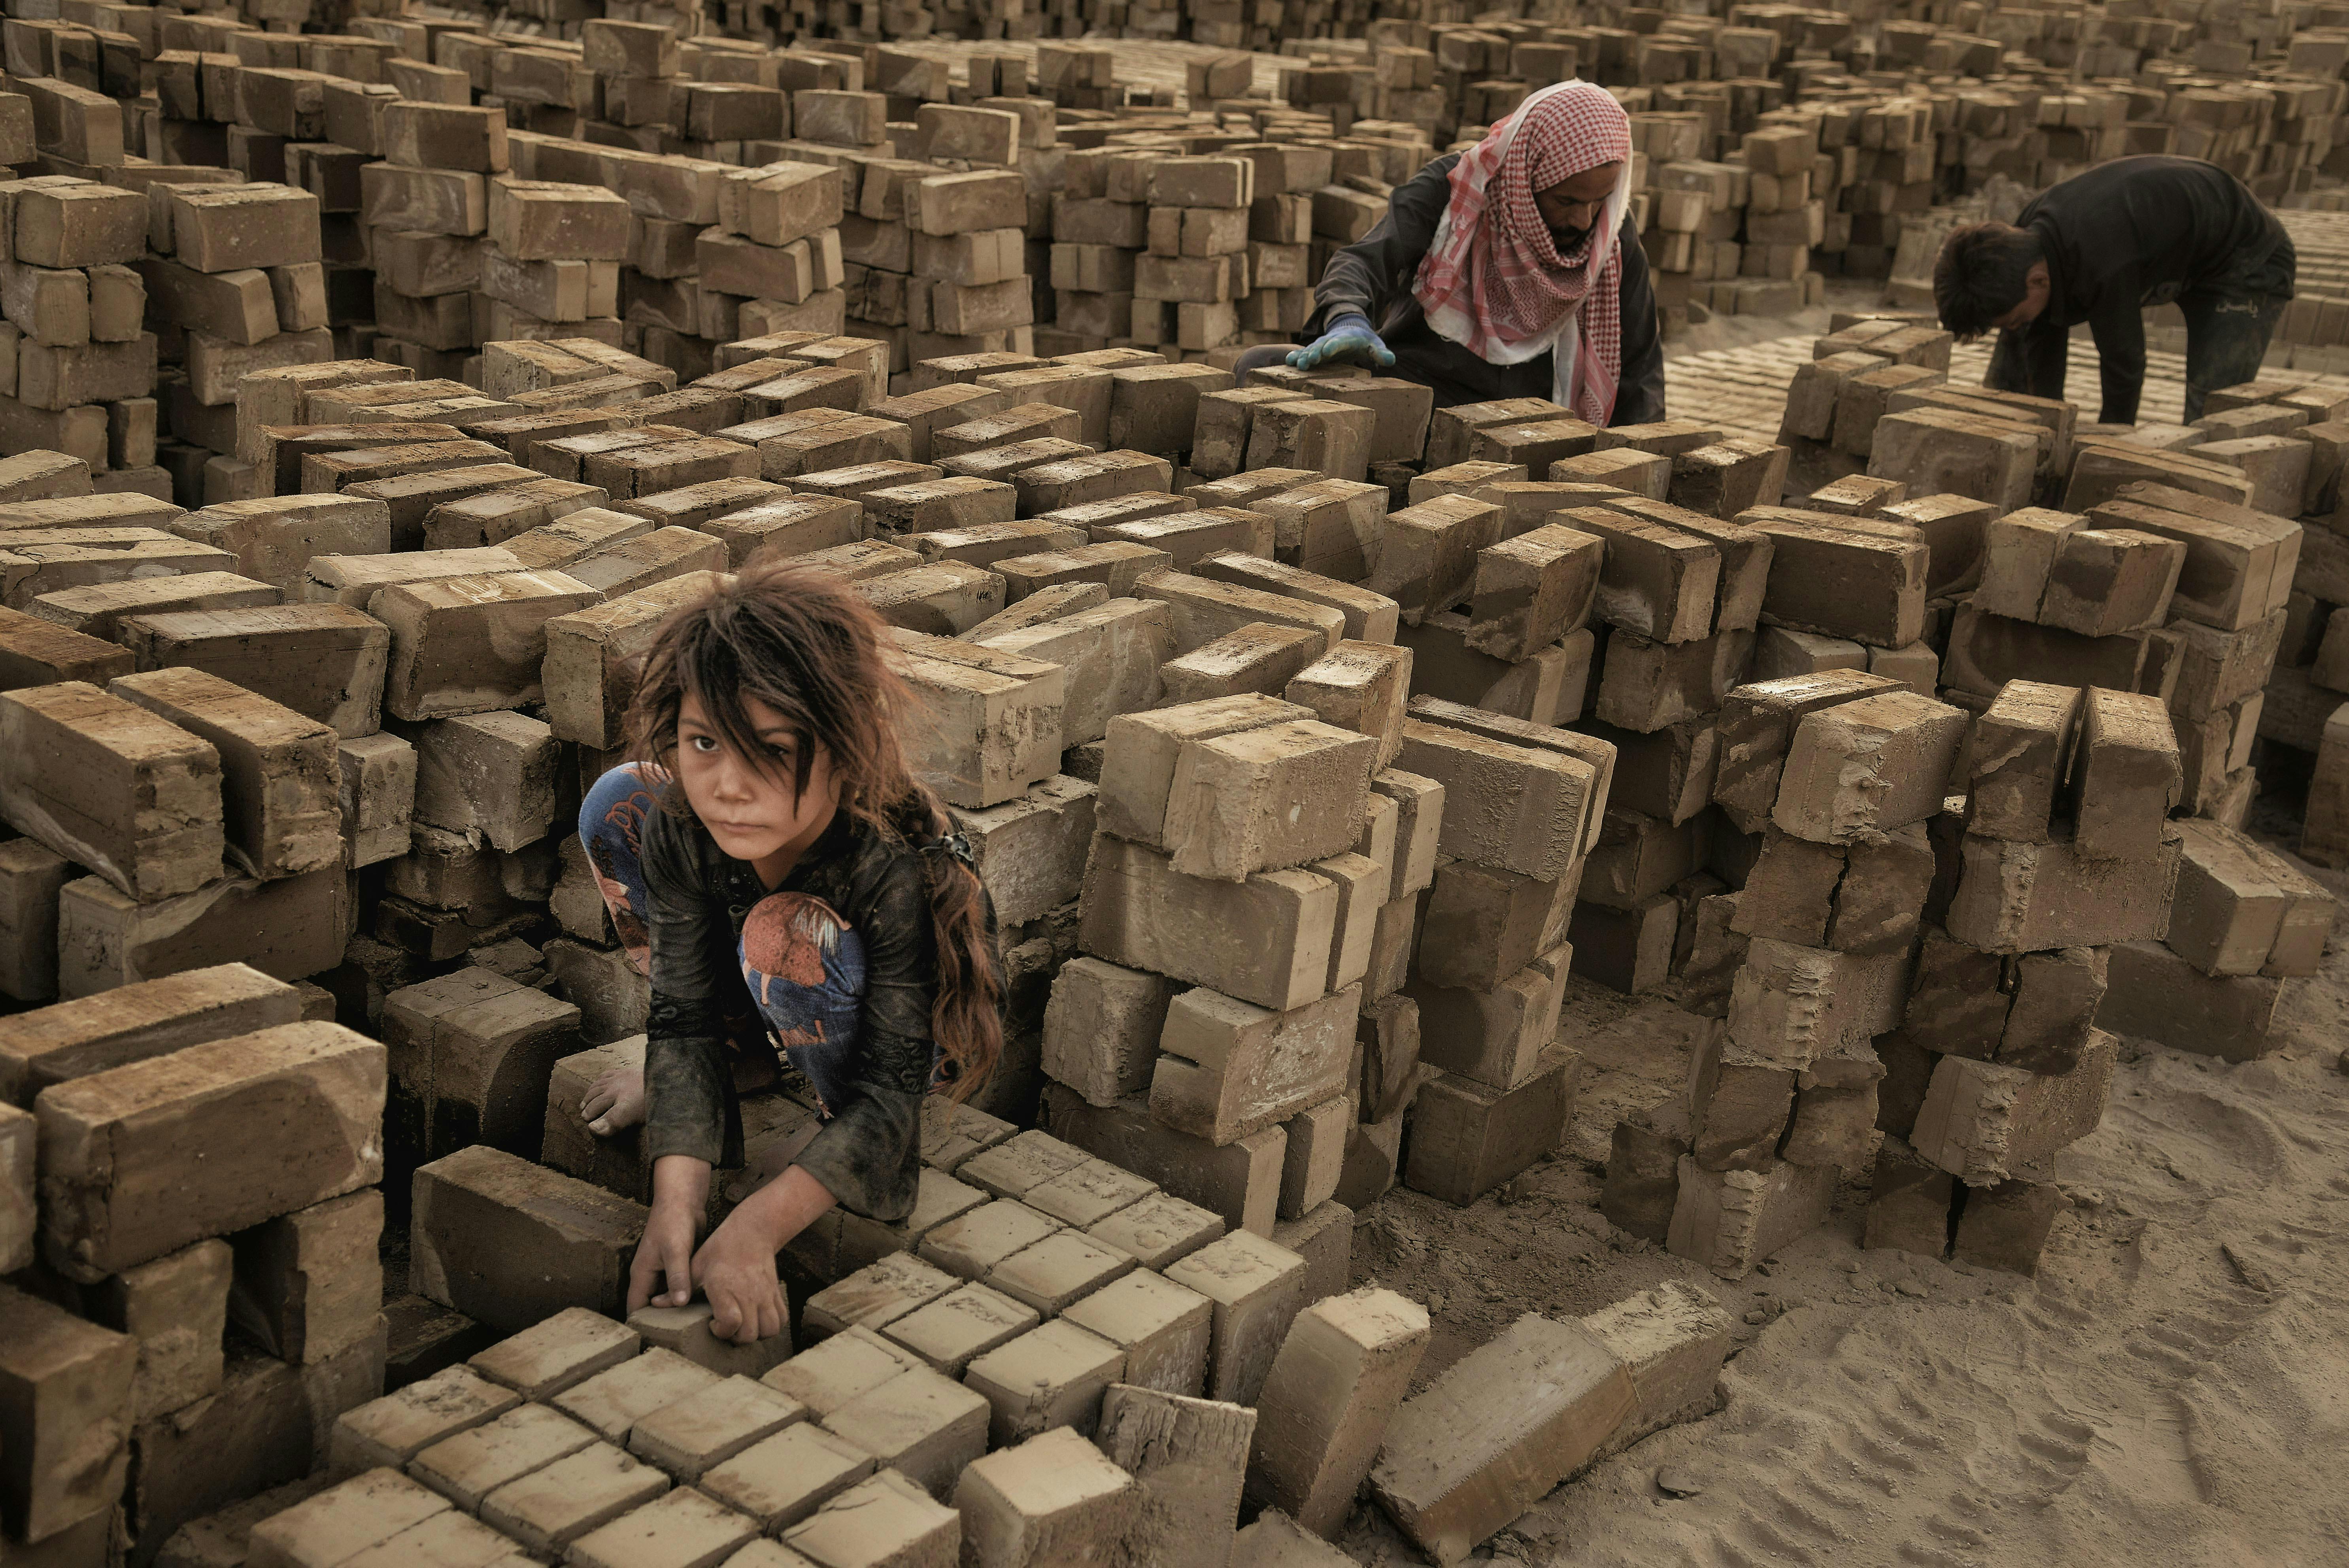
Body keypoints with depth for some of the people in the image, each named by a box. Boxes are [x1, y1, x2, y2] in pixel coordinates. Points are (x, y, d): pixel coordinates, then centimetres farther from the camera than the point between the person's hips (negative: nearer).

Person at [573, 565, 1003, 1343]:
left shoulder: (902, 865, -40)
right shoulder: (676, 825, -27)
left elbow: (889, 1086, -34)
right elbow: (686, 1017, -22)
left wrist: (754, 1229, -43)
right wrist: (675, 1204, -35)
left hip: (921, 1037, -5)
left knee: (784, 933, -38)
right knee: (615, 806, -9)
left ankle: (856, 1144, -10)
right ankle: (743, 1060, 5)